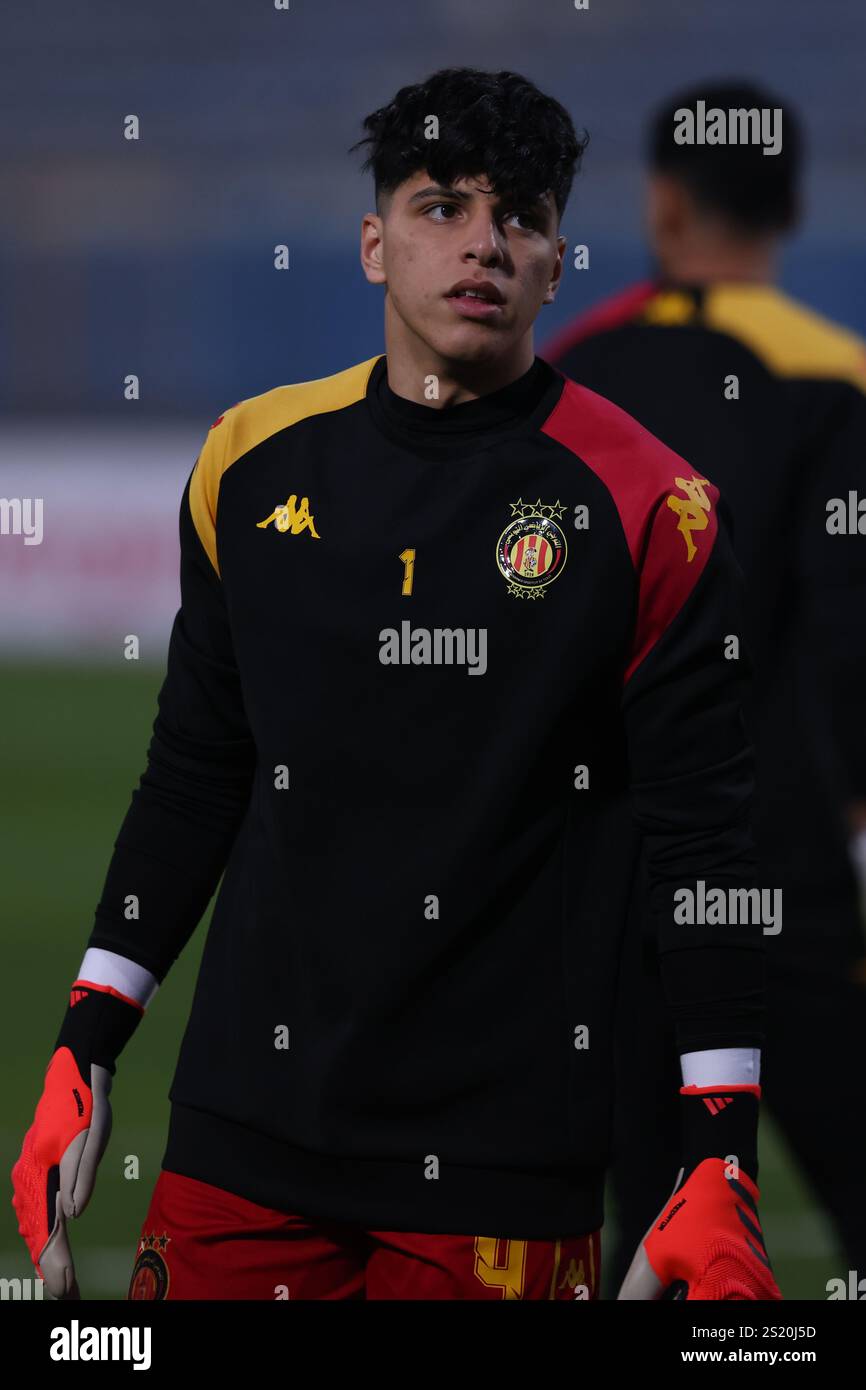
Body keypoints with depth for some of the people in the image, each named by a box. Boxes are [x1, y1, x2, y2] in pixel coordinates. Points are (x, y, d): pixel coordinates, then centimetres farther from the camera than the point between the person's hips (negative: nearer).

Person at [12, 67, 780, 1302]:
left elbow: (702, 844, -4)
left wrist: (721, 1170, -10)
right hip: (242, 1136, 3)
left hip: (502, 1168, -3)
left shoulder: (645, 506, -4)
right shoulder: (256, 462, 6)